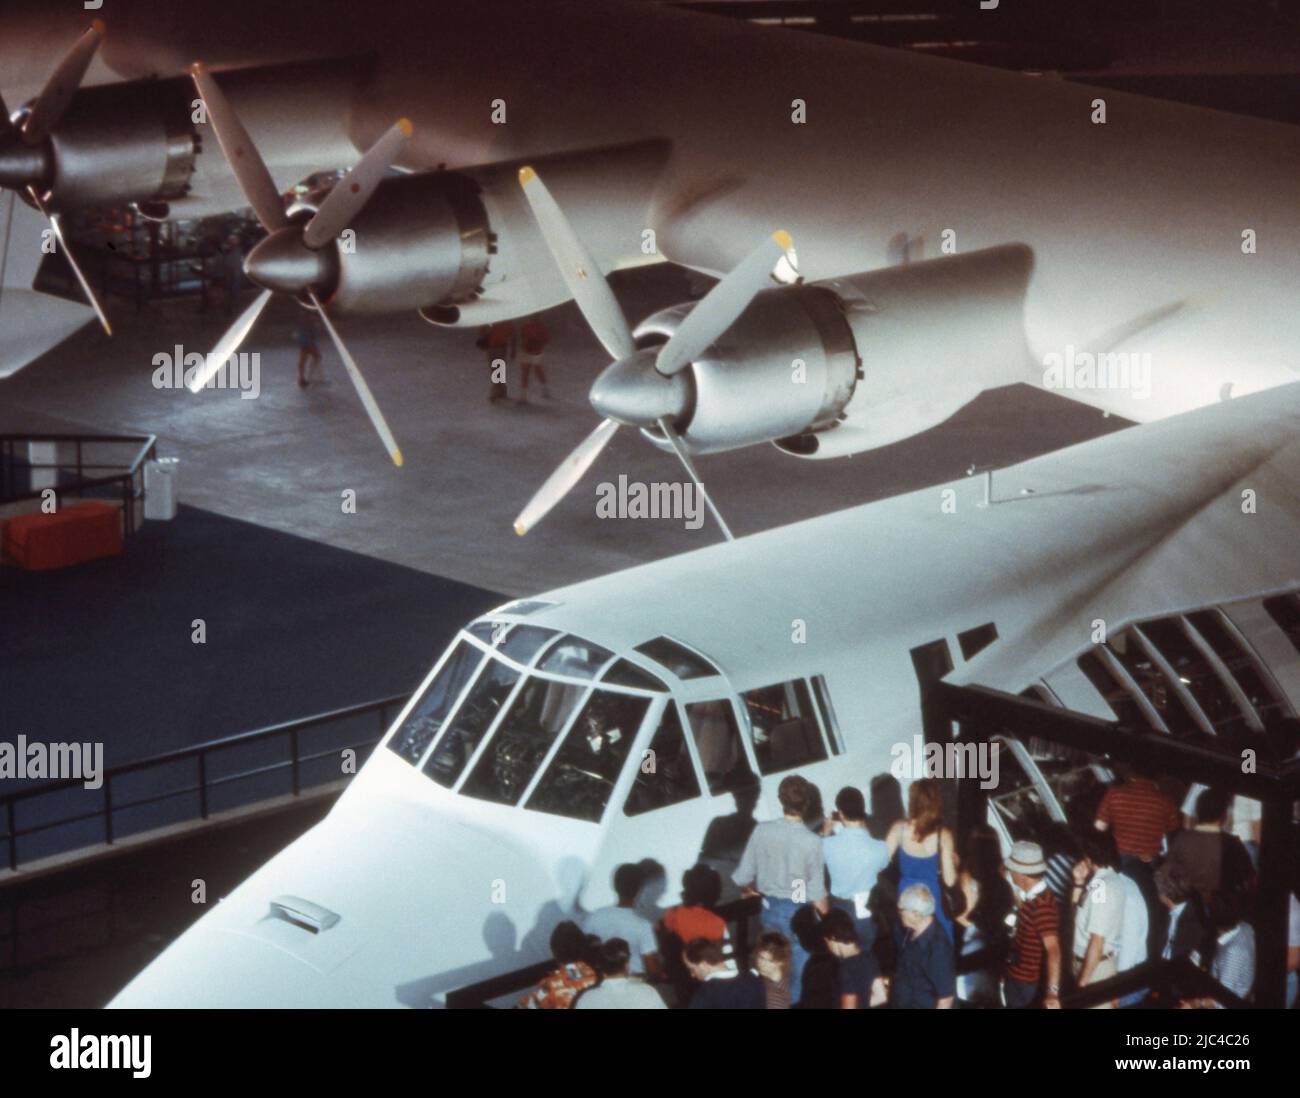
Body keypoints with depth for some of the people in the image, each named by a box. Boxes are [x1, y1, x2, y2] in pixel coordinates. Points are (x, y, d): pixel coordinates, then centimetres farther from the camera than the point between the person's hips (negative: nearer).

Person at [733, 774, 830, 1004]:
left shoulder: (762, 831, -12)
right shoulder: (811, 841, -22)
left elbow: (743, 877, -4)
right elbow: (817, 894, -17)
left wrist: (751, 891, 18)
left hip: (770, 909, 4)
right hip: (799, 912, -4)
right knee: (800, 974, 13)